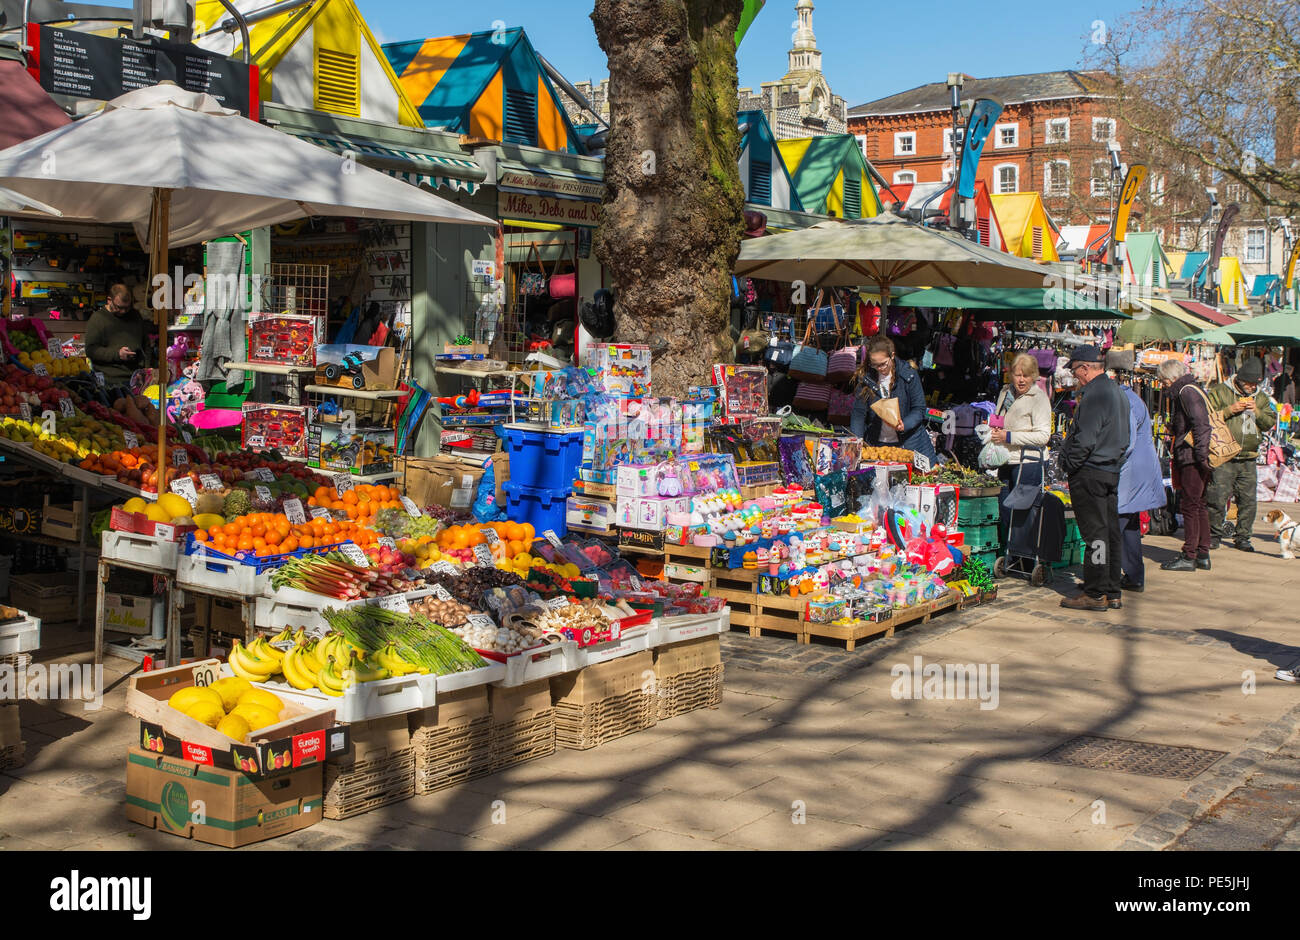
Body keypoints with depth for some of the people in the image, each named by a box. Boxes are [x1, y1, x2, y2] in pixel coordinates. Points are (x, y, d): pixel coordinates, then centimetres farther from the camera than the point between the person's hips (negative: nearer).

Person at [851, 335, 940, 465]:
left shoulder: (909, 375, -6)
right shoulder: (866, 377, -1)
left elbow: (919, 409, -4)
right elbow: (859, 413, -2)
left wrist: (904, 425, -23)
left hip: (909, 443, -1)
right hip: (877, 444, 1)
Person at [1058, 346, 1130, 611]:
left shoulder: (1094, 393, -16)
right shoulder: (1118, 392, 15)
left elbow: (1085, 438, -21)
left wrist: (1069, 464, -11)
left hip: (1089, 472, -10)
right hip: (1112, 471, 10)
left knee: (1094, 534, -5)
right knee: (1110, 533, 11)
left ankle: (1095, 594, -1)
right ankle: (1112, 593, 16)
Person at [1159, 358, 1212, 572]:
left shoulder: (1186, 392, -11)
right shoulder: (1189, 391, 20)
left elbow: (1201, 424, -21)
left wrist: (1201, 454, -24)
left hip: (1192, 459, -10)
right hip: (1195, 459, 10)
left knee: (1190, 505, -7)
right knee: (1198, 505, 13)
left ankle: (1189, 557, -4)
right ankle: (1203, 555, 19)